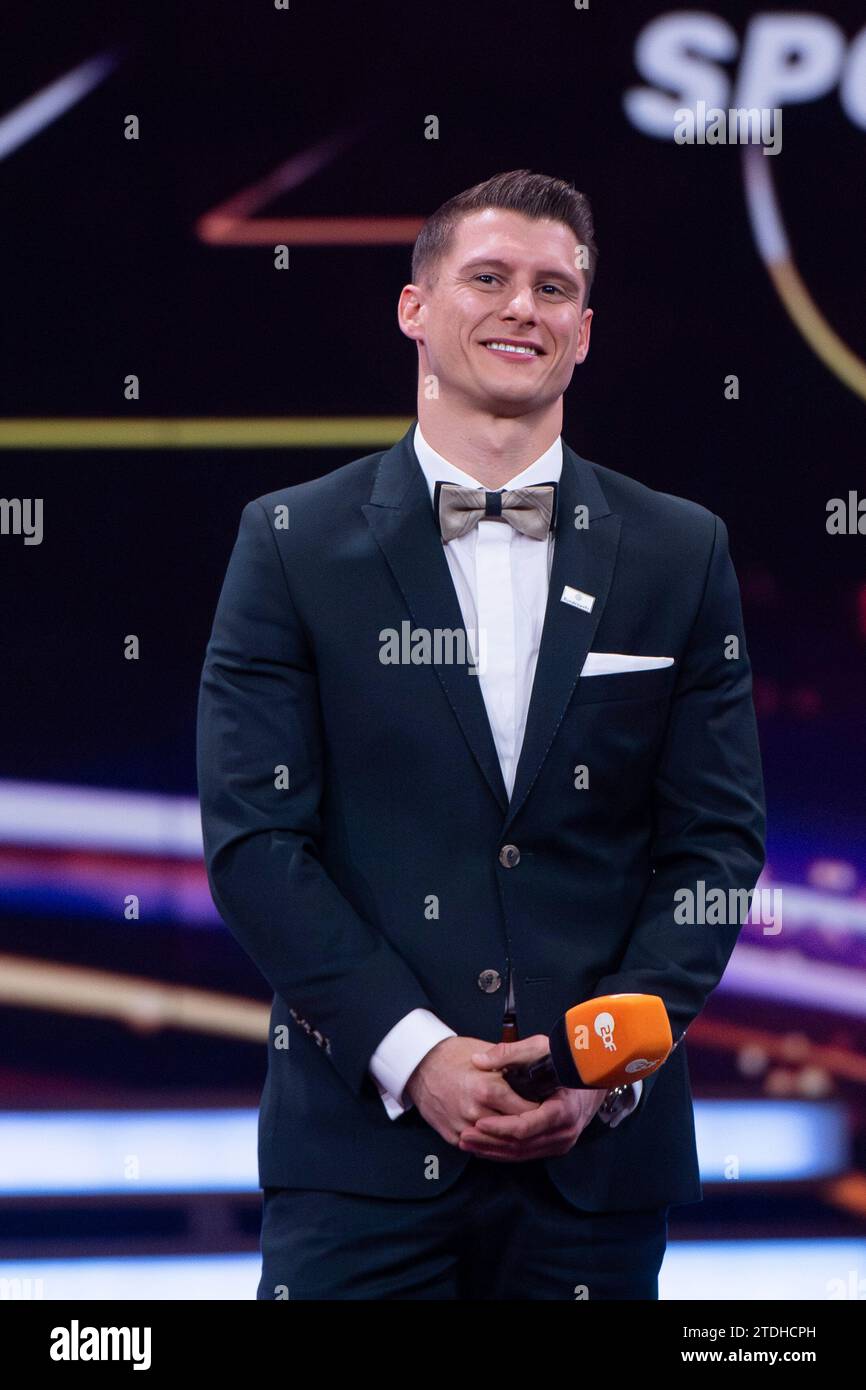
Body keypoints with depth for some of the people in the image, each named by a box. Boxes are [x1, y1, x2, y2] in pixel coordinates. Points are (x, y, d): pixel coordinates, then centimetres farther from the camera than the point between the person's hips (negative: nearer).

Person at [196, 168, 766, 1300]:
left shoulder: (680, 554, 8)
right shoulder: (295, 542, 4)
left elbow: (719, 837, 6)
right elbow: (252, 836, -2)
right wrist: (410, 1050, -12)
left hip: (601, 1145, 1)